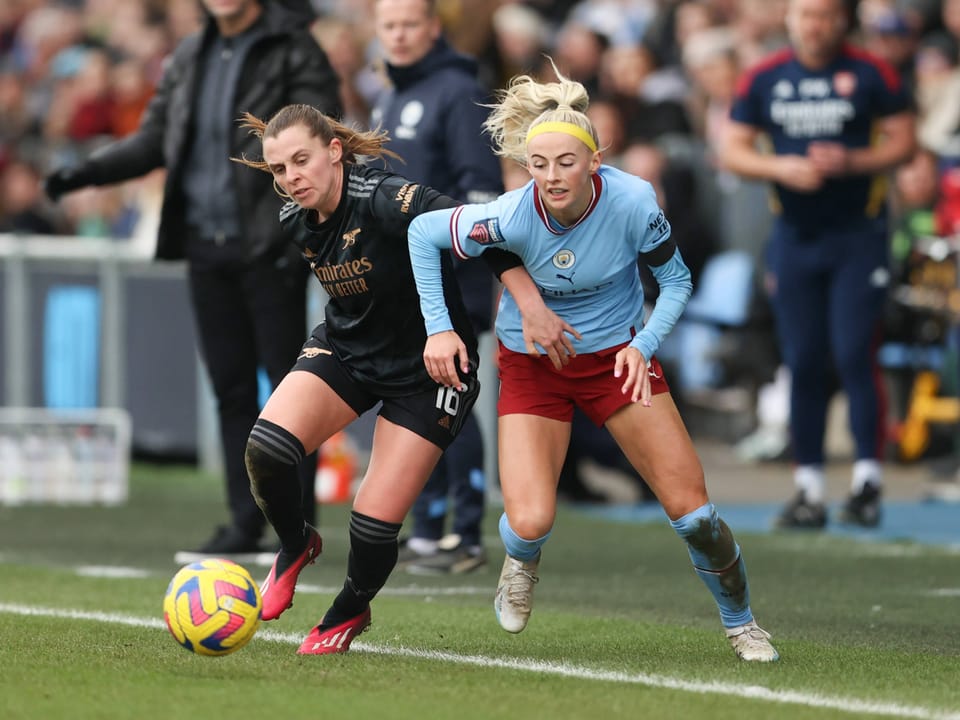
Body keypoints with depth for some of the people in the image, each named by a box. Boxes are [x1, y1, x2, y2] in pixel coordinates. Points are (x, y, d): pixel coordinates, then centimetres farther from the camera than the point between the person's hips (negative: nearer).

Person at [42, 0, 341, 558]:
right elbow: (155, 139, 20)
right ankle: (246, 525, 13)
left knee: (288, 383, -3)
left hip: (269, 246, -6)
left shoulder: (293, 51, -6)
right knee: (232, 388, 8)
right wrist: (87, 172, 6)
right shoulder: (191, 57, 13)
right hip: (206, 245, 6)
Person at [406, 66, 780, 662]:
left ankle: (741, 623, 22)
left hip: (618, 356, 1)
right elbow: (422, 233, -10)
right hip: (532, 363, -1)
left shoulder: (632, 200, -24)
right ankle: (521, 564, 23)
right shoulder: (511, 217, -27)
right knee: (530, 522, -17)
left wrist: (643, 345, -21)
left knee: (691, 507, -4)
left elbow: (676, 281, -7)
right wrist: (438, 328, -13)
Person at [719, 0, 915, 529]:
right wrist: (781, 168, -12)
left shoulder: (870, 74, -1)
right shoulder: (764, 80, 6)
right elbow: (731, 151, 6)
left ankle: (867, 480, -5)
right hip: (795, 237, 3)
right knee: (803, 365, 4)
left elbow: (903, 142, -1)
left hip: (859, 233, -3)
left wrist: (852, 162, -18)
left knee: (854, 356, -11)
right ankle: (808, 489, 9)